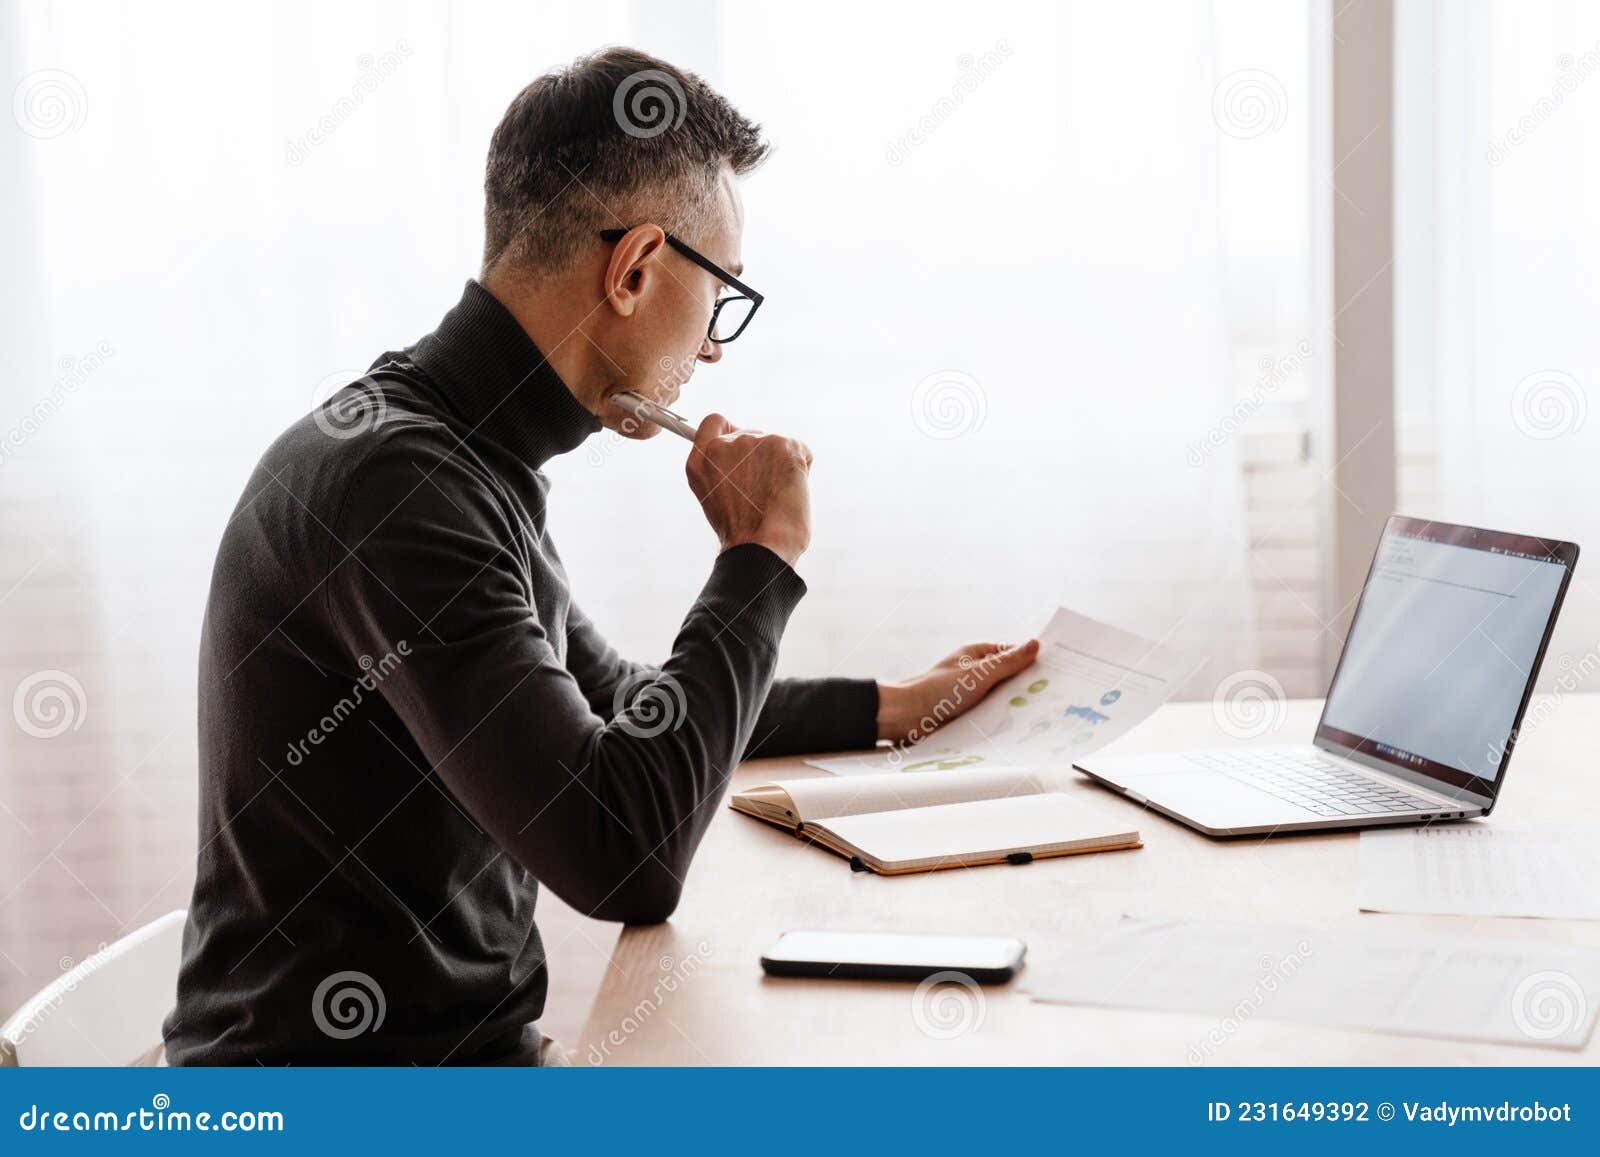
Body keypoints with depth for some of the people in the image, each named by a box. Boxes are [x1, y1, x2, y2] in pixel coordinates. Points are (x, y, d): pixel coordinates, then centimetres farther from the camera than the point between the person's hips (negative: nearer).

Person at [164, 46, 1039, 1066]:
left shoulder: (467, 462, 8)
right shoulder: (388, 480, -23)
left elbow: (613, 703, 24)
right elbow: (627, 862, -28)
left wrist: (892, 708, 23)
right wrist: (760, 554, -17)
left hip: (469, 1048, 9)